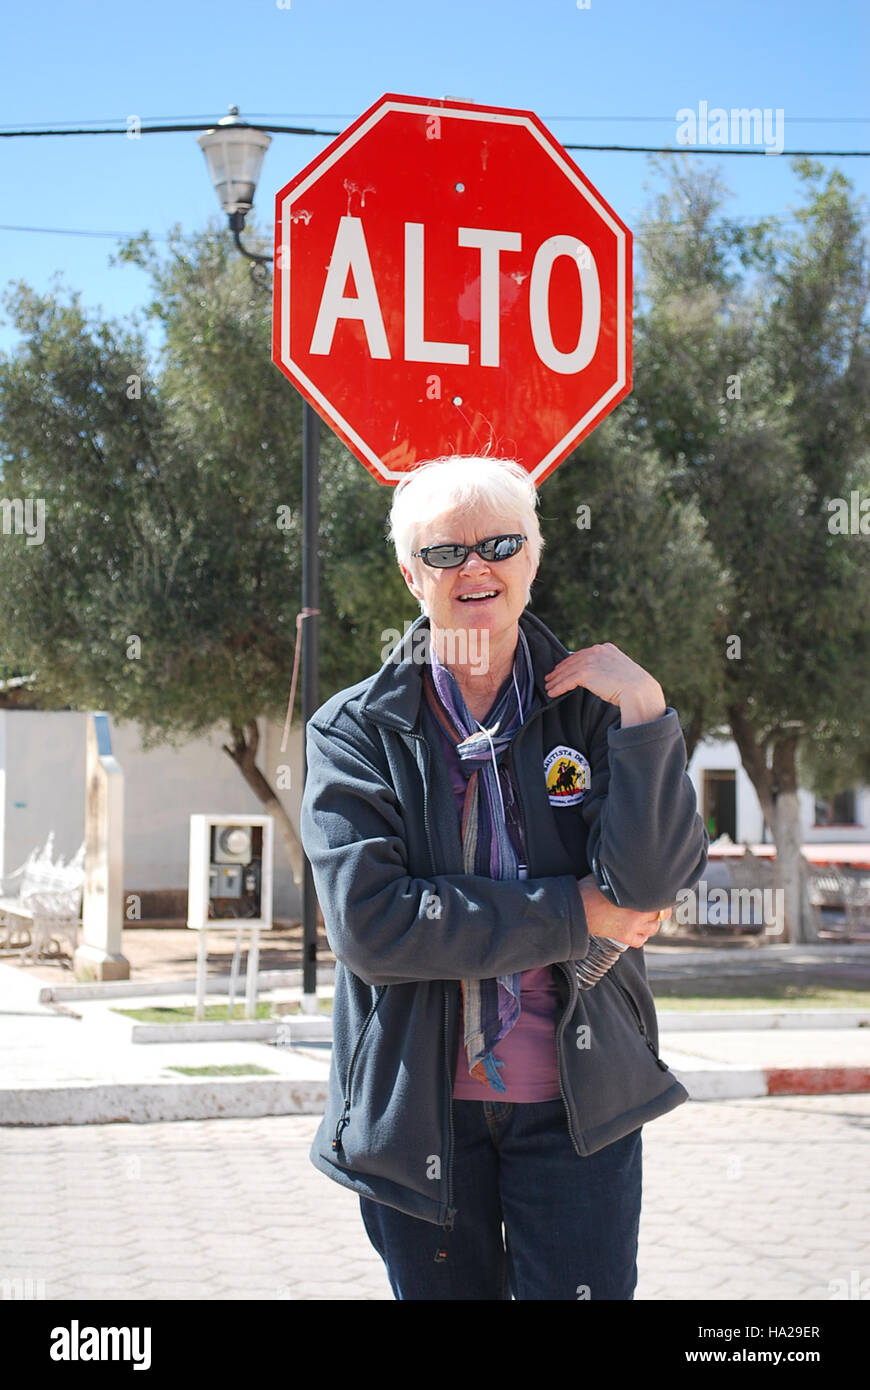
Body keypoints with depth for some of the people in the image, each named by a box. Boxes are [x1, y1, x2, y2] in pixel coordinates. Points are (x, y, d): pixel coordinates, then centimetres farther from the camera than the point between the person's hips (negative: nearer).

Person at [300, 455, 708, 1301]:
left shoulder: (589, 711, 2)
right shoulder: (357, 731, -3)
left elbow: (650, 885, -10)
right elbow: (368, 923, -16)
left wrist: (643, 712, -18)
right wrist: (573, 915, -15)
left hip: (576, 1105, 0)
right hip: (418, 1111, 0)